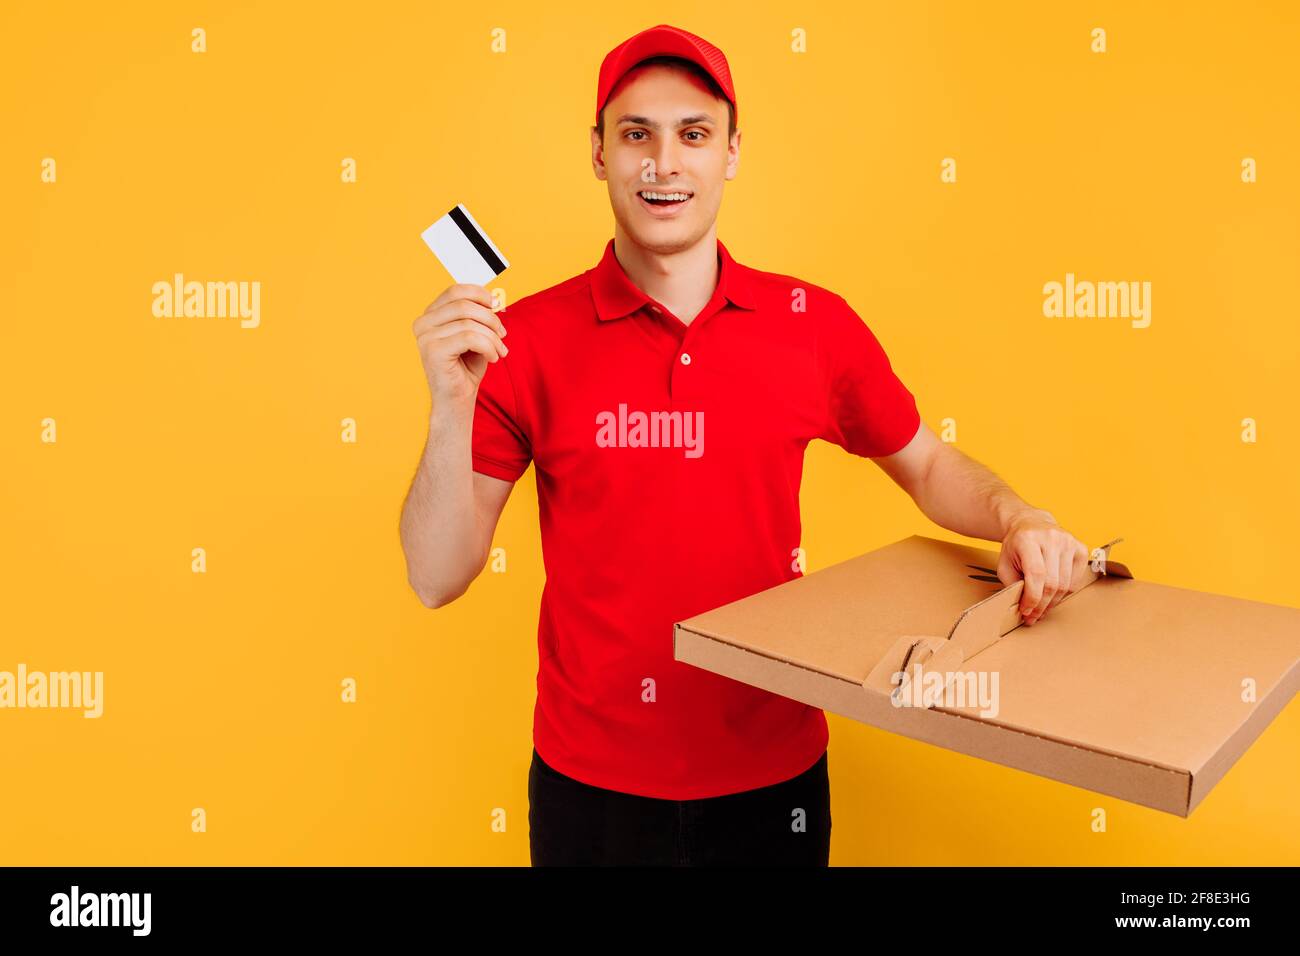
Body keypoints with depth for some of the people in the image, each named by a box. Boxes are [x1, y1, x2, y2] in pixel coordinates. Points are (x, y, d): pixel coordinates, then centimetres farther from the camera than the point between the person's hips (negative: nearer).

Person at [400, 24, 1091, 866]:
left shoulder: (814, 323, -6)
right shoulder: (527, 338, -10)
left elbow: (925, 462, 9)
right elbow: (437, 578, -10)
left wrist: (1017, 520, -10)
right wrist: (453, 407, -24)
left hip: (776, 775, 2)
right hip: (592, 783, -1)